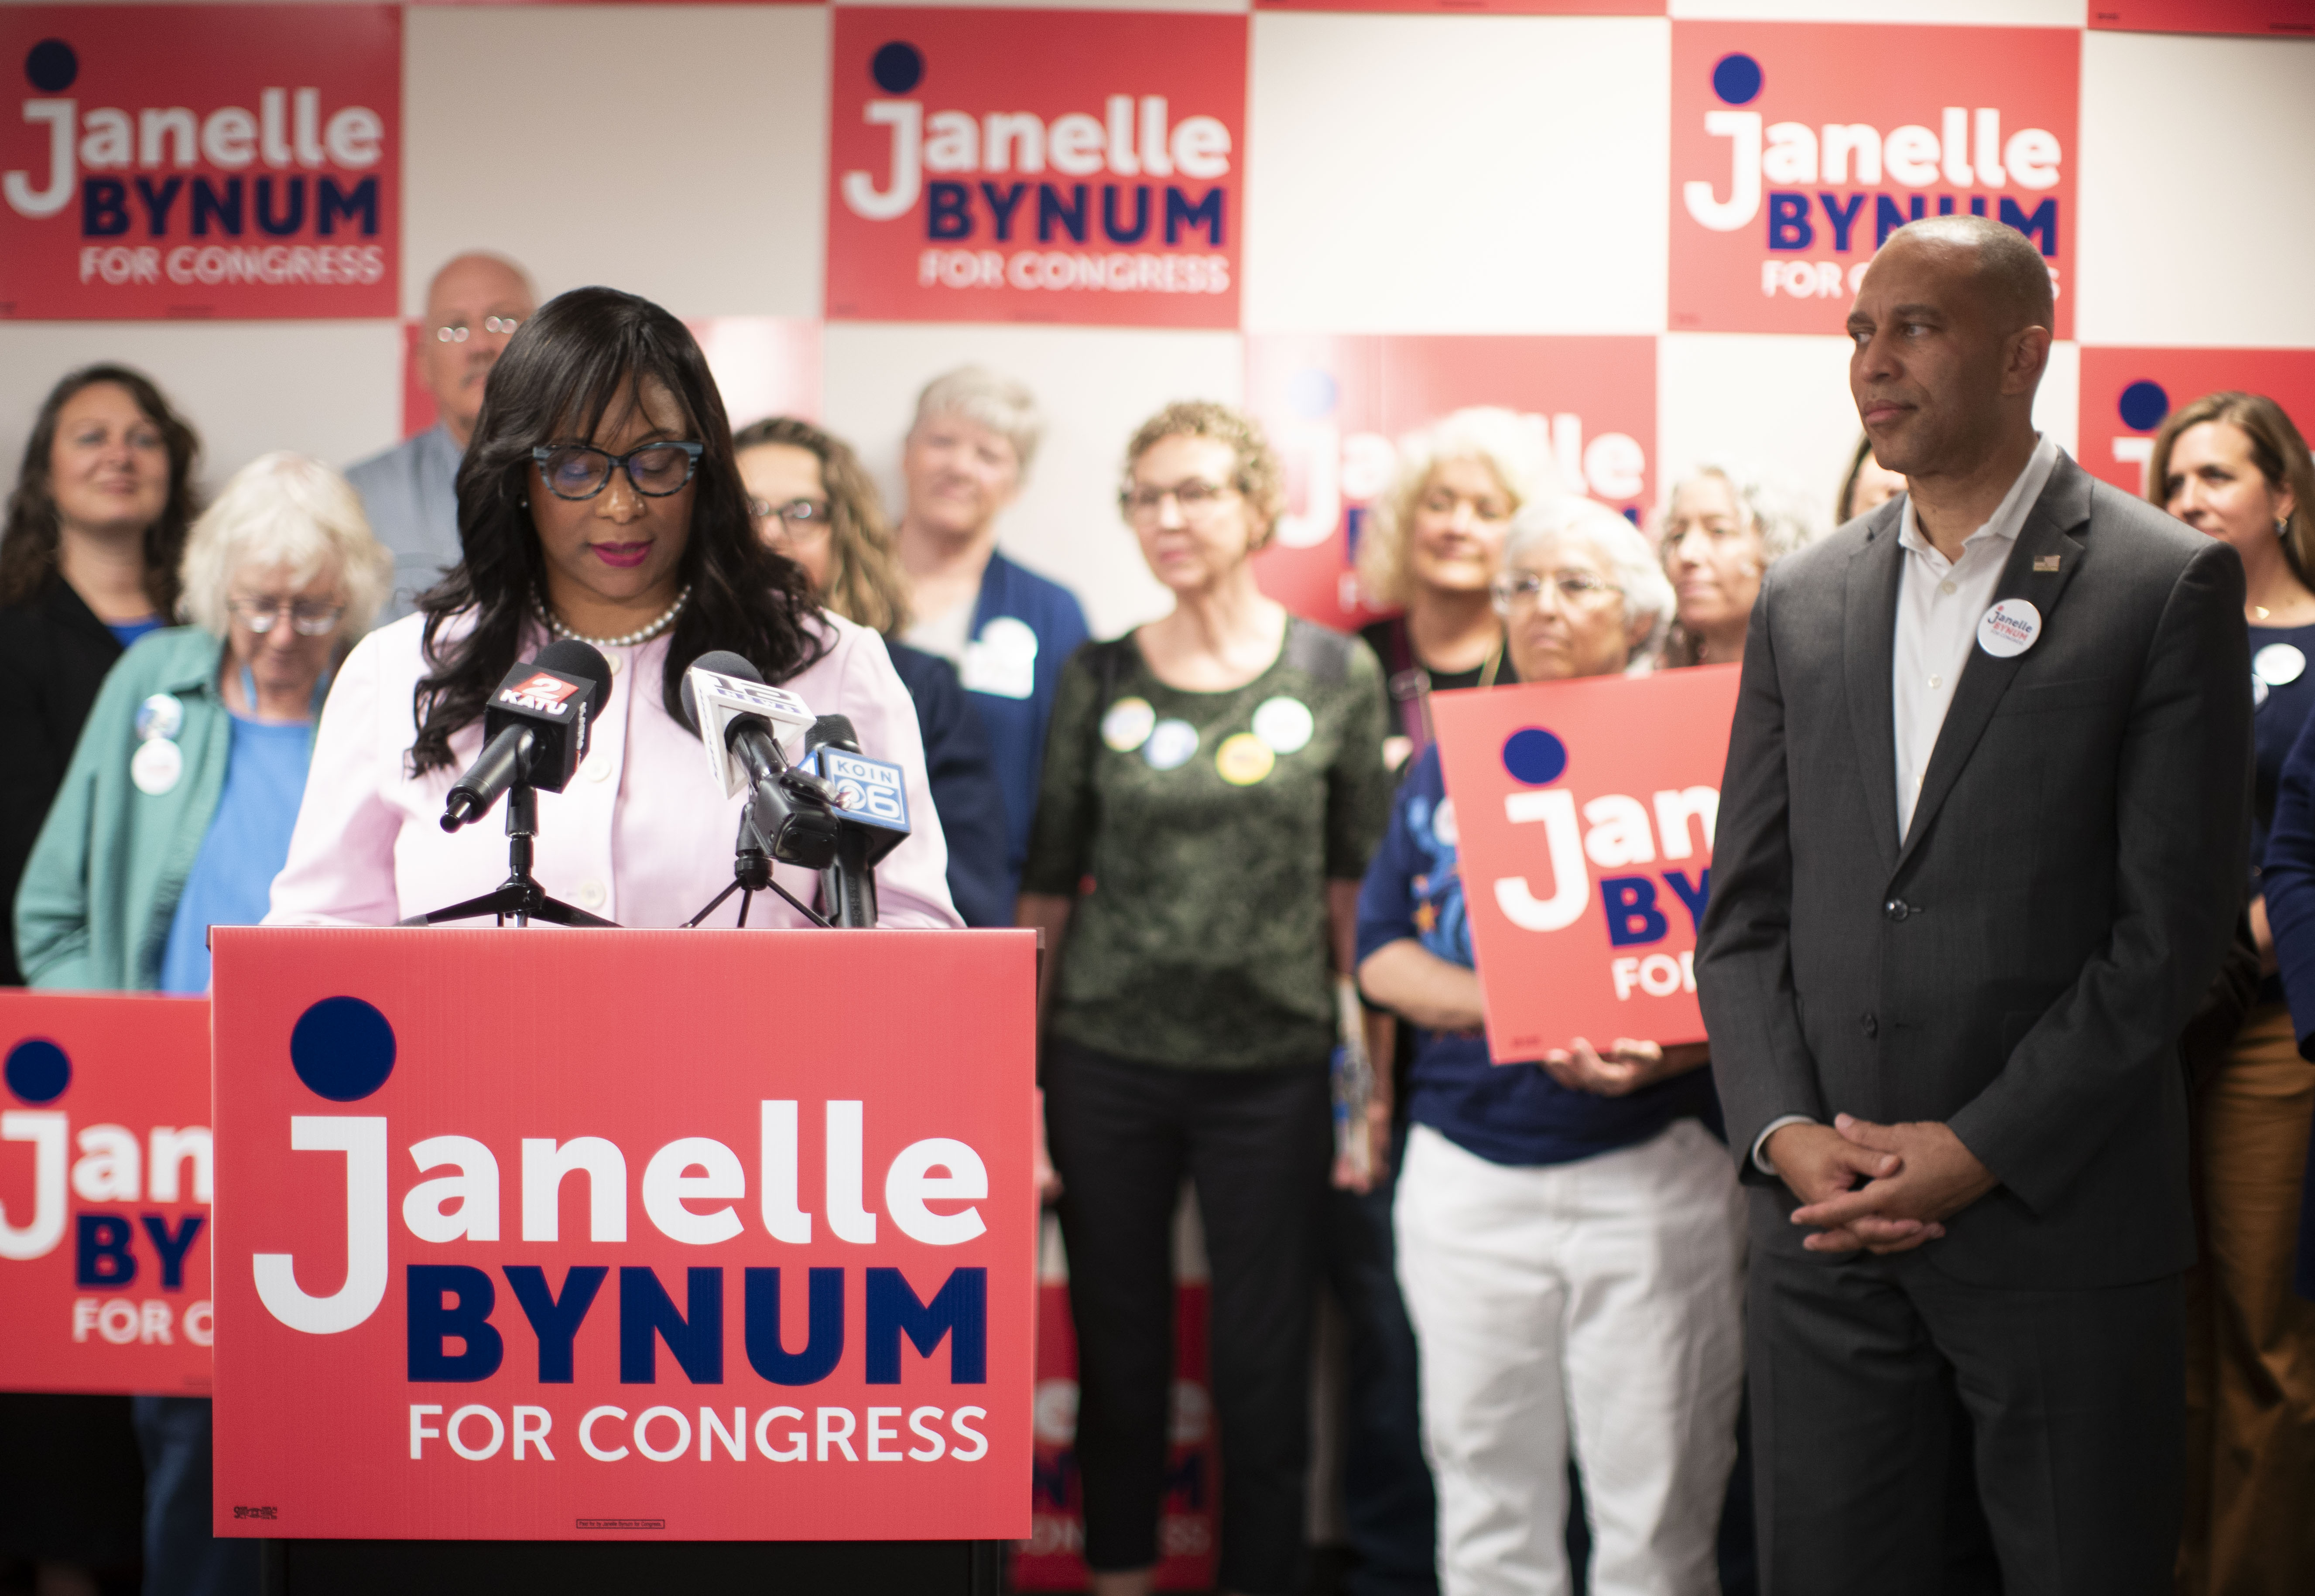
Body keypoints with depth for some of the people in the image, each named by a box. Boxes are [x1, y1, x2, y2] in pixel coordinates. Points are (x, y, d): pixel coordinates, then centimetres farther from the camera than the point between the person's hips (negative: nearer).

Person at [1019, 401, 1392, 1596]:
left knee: (1264, 1374, 4)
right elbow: (1047, 889, 5)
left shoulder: (1339, 674, 2)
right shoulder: (1098, 679, 3)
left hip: (1271, 1067, -1)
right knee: (1119, 1364, 9)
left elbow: (1359, 884, 4)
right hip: (1108, 1065, 1)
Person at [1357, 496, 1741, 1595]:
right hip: (1469, 1168, 3)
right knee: (1485, 1493, 10)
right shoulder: (1451, 763, 12)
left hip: (1650, 1167, -3)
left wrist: (1649, 1055, -22)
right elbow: (1381, 954, 7)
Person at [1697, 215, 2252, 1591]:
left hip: (2062, 1231, -4)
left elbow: (2173, 926, -8)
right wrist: (1785, 1132, -5)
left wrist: (1981, 1148, -13)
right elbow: (1745, 912, 10)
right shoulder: (1804, 602, 11)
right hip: (1830, 1222, 4)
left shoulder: (2166, 584, -3)